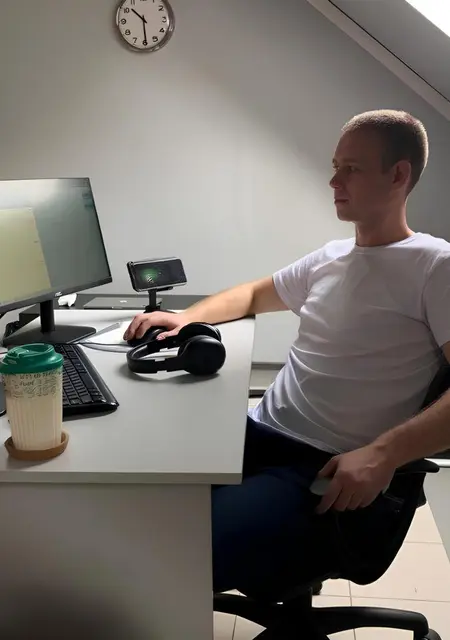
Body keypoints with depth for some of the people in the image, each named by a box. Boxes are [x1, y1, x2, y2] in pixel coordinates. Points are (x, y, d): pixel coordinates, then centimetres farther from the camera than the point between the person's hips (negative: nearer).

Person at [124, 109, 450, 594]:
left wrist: (383, 454, -28)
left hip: (333, 473, -8)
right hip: (259, 432, 8)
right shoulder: (329, 259, 17)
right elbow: (254, 294, 33)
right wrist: (186, 317, 15)